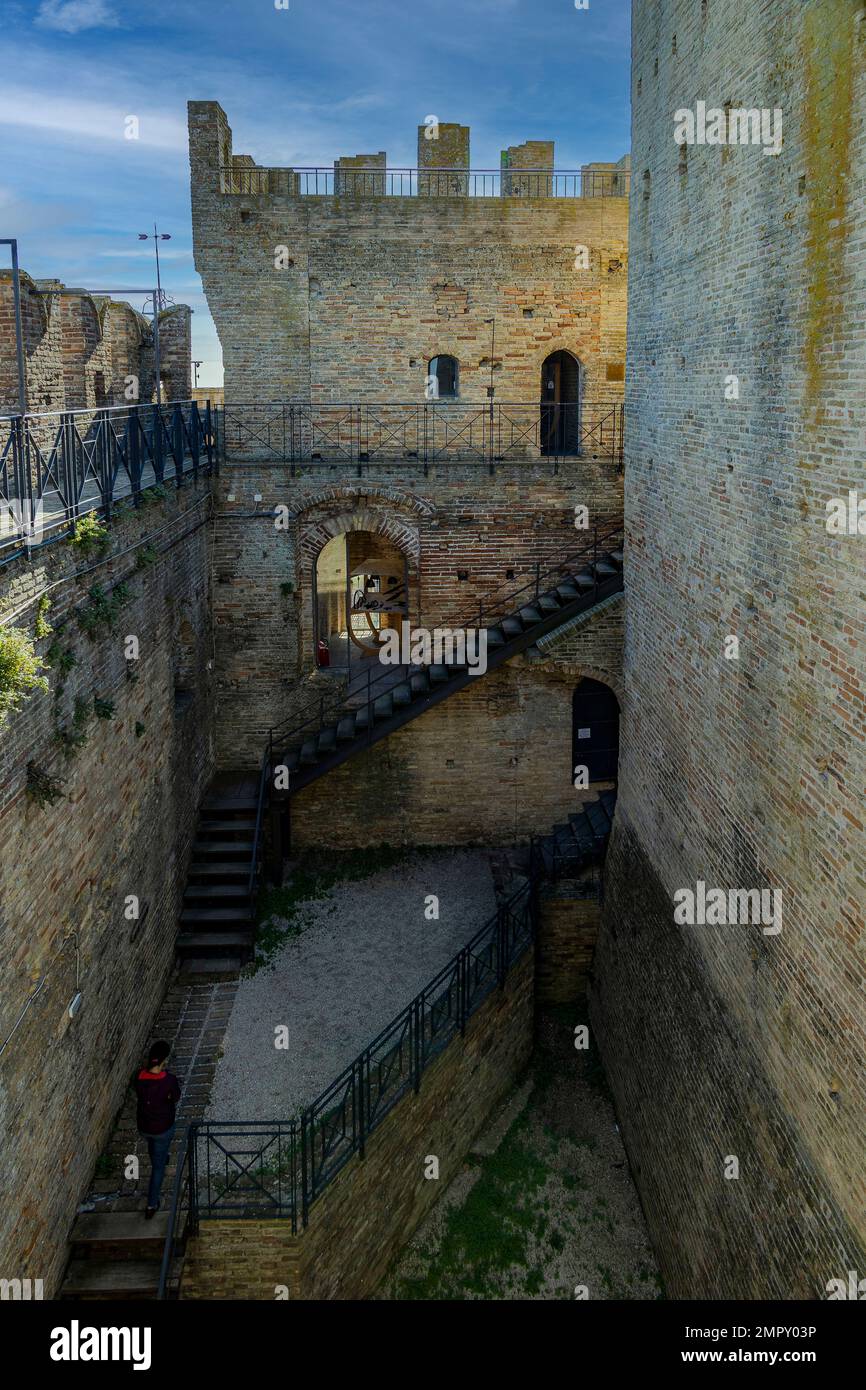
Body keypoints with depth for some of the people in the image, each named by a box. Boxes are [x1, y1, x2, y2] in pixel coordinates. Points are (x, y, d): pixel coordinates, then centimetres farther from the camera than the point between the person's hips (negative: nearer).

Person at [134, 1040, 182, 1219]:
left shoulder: (139, 1077, -19)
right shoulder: (169, 1080, -31)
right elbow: (176, 1098, -12)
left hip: (143, 1127, 4)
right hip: (163, 1128, -4)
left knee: (152, 1143, 38)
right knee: (159, 1165, 15)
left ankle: (160, 1159, 68)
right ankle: (152, 1205, 21)